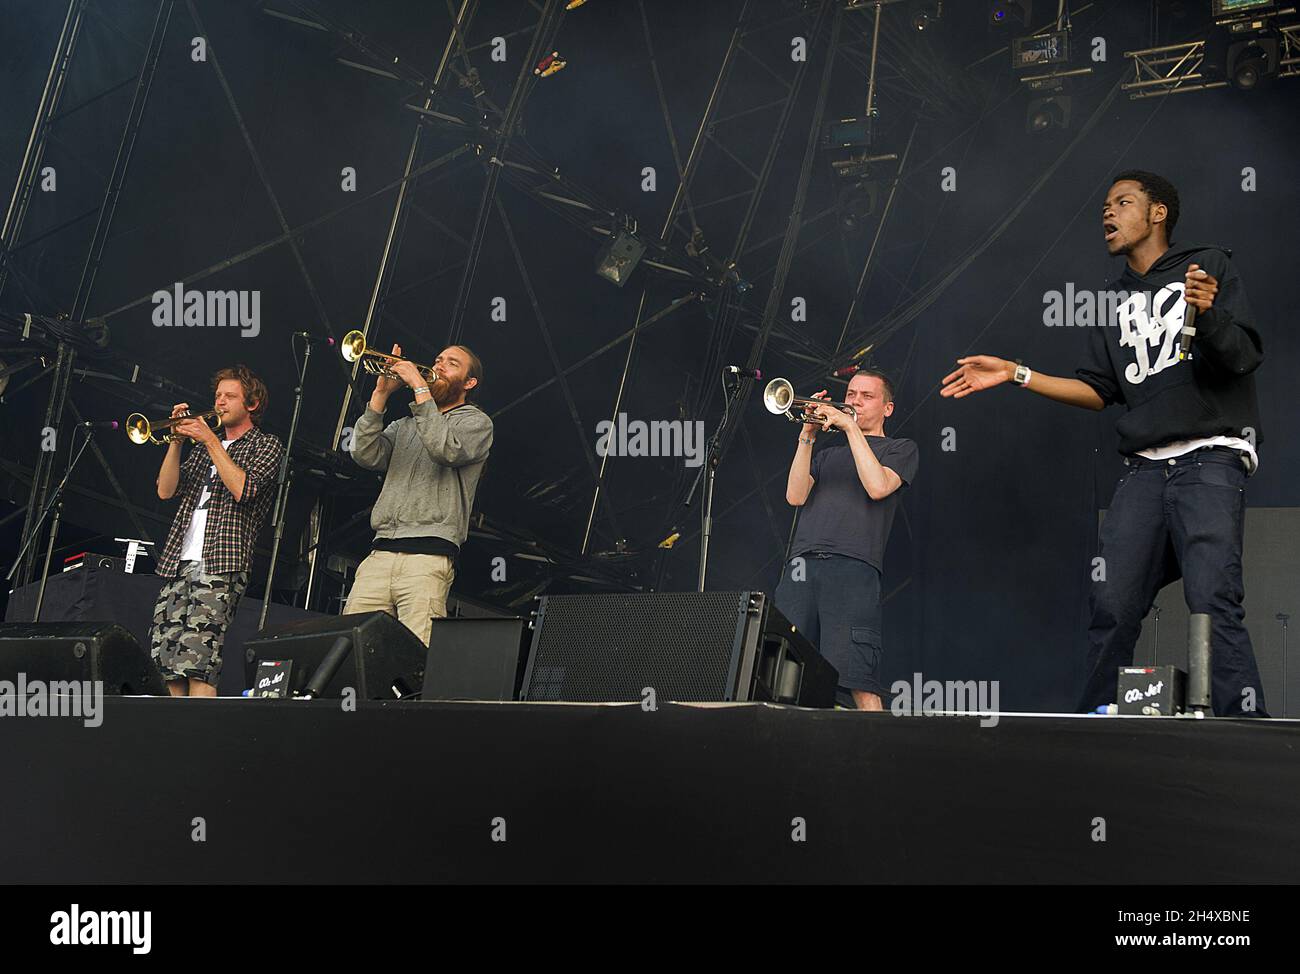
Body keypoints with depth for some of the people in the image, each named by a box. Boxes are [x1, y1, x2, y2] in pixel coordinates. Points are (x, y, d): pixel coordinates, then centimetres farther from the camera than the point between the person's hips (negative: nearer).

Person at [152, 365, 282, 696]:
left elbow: (242, 489, -11)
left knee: (197, 660, -19)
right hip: (178, 563, 7)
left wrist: (210, 440, -9)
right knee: (164, 661, -2)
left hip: (221, 567, -7)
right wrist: (177, 440, 3)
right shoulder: (204, 448, 26)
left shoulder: (265, 445, 8)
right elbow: (166, 490, 14)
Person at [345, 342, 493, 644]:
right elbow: (366, 454, 10)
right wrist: (381, 393, 5)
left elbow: (444, 449, -10)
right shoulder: (404, 426, 29)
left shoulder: (476, 422, 12)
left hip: (427, 556, -5)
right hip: (379, 555, 5)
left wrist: (420, 387, -7)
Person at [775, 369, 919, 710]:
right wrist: (807, 436, 6)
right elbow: (795, 496, 13)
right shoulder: (828, 454, 30)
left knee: (858, 682, -18)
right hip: (801, 567, 5)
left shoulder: (900, 449, 18)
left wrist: (851, 427, -1)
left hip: (853, 569, -4)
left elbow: (877, 486, -4)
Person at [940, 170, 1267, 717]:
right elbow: (1098, 390, 19)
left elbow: (1244, 358, -5)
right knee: (1111, 605, -3)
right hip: (1145, 467, 6)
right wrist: (1015, 374, 15)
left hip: (1210, 459, -6)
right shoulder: (1117, 298, 22)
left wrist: (1208, 313, -24)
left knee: (1212, 604, -18)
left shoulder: (1209, 267, 5)